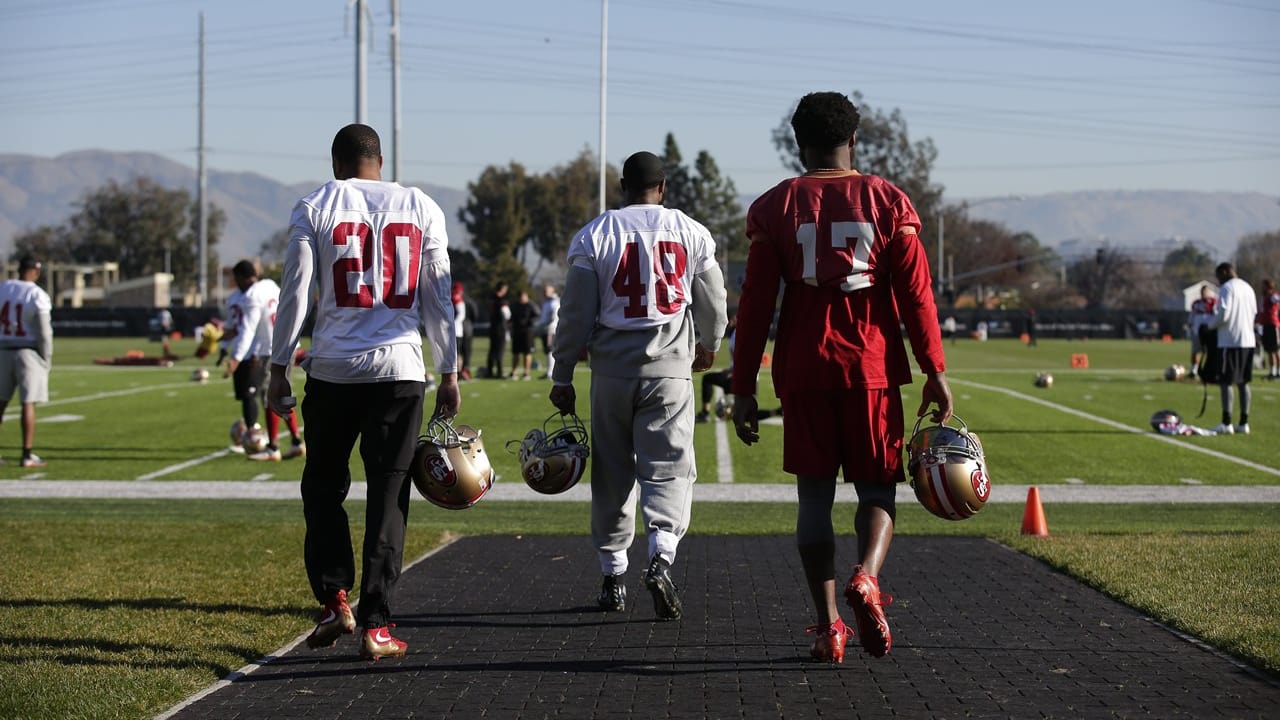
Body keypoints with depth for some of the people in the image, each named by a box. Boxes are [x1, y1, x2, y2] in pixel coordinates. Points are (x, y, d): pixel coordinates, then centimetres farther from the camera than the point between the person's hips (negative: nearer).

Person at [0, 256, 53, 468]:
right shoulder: (38, 295, -11)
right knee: (28, 403, -1)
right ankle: (27, 455, -2)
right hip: (28, 352, -4)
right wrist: (47, 359, -1)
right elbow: (44, 332, -12)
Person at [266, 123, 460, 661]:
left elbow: (296, 295, -1)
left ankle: (335, 599, 5)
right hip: (400, 368, 1)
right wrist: (448, 373, 11)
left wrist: (280, 366, 6)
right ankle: (376, 625, 0)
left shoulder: (314, 209, 2)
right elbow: (438, 300, 6)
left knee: (324, 485, 16)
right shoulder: (421, 209, 7)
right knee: (388, 497, 3)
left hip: (334, 367, -1)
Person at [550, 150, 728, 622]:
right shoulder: (691, 233, 3)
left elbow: (576, 315, 0)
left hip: (613, 371, 0)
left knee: (613, 474, 10)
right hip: (670, 371, 0)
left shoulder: (594, 236, 0)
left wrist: (562, 377, 8)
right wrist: (708, 347, 32)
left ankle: (613, 576, 15)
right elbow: (713, 305, 12)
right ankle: (661, 557, -23)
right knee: (668, 469, -1)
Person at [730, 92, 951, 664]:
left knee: (814, 494, 7)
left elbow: (756, 305, 1)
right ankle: (866, 576, -20)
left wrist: (744, 388, 4)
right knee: (877, 488, 9)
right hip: (873, 368, 0)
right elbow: (915, 295, -1)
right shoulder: (888, 202, 3)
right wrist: (935, 373, 3)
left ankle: (828, 624, 0)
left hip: (804, 371, 0)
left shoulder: (774, 208, 3)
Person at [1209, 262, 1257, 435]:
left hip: (1230, 341, -8)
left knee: (1225, 382, -5)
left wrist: (1211, 325, 1)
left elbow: (1223, 314, -16)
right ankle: (1243, 423, 9)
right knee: (1243, 383, 10)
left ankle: (1226, 424, -8)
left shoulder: (1226, 288, -9)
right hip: (1248, 341, 8)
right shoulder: (1248, 288, 16)